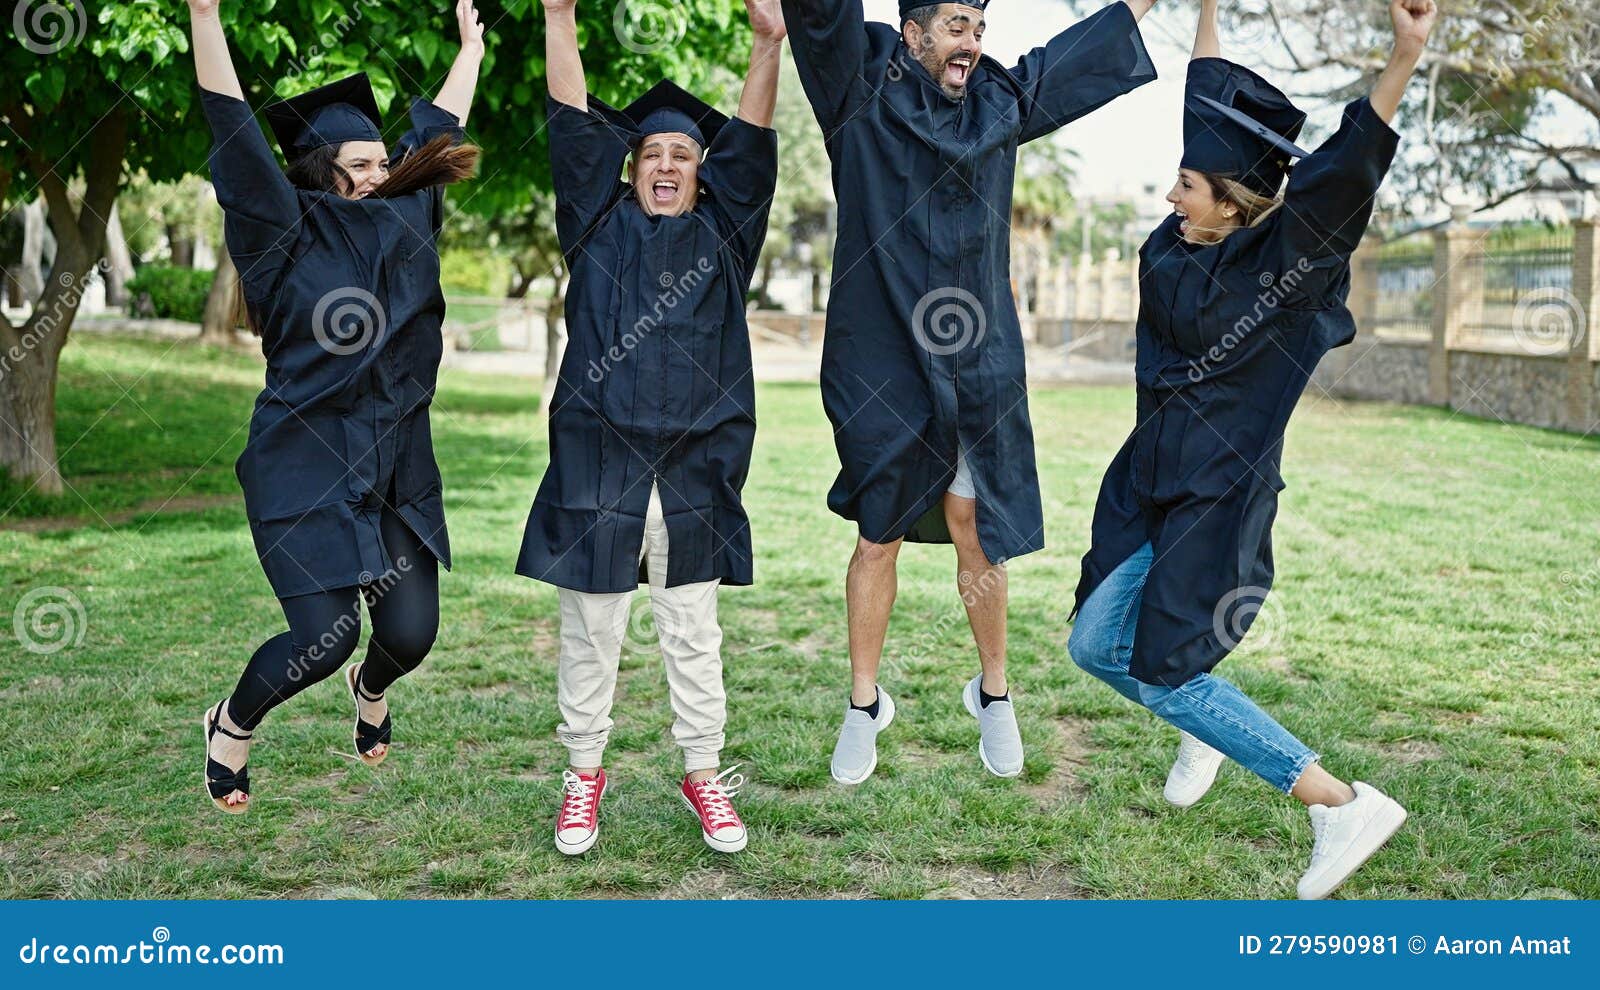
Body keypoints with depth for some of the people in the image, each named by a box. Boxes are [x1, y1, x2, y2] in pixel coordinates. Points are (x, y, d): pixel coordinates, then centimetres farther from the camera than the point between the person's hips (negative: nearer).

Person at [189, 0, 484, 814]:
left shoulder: (406, 223, 8)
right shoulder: (288, 233, -6)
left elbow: (435, 130, 21)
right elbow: (237, 135, -16)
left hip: (397, 467, 5)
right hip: (307, 466, -5)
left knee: (411, 634, 2)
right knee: (324, 636, -9)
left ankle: (370, 687, 41)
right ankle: (232, 724, 23)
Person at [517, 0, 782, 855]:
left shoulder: (720, 236, 11)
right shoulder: (599, 225, 10)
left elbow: (750, 151, -1)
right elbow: (574, 132, 2)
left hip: (692, 473, 1)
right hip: (596, 465, 0)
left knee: (694, 639, 8)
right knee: (589, 637, 7)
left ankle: (703, 774, 21)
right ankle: (584, 773, 21)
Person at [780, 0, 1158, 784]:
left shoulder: (999, 104, 10)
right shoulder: (863, 89, -2)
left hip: (975, 362, 3)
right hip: (880, 360, -3)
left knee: (974, 532, 5)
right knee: (877, 536, 6)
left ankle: (993, 694, 25)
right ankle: (864, 705, 21)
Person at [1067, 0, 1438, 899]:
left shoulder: (1281, 261, -16)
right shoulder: (1188, 246, 2)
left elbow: (1347, 169, -31)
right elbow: (1206, 107, 14)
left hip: (1219, 498, -8)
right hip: (1153, 487, 8)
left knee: (1162, 673, -7)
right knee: (1096, 647, 12)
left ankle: (1344, 807, 1)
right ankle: (1206, 732, 38)